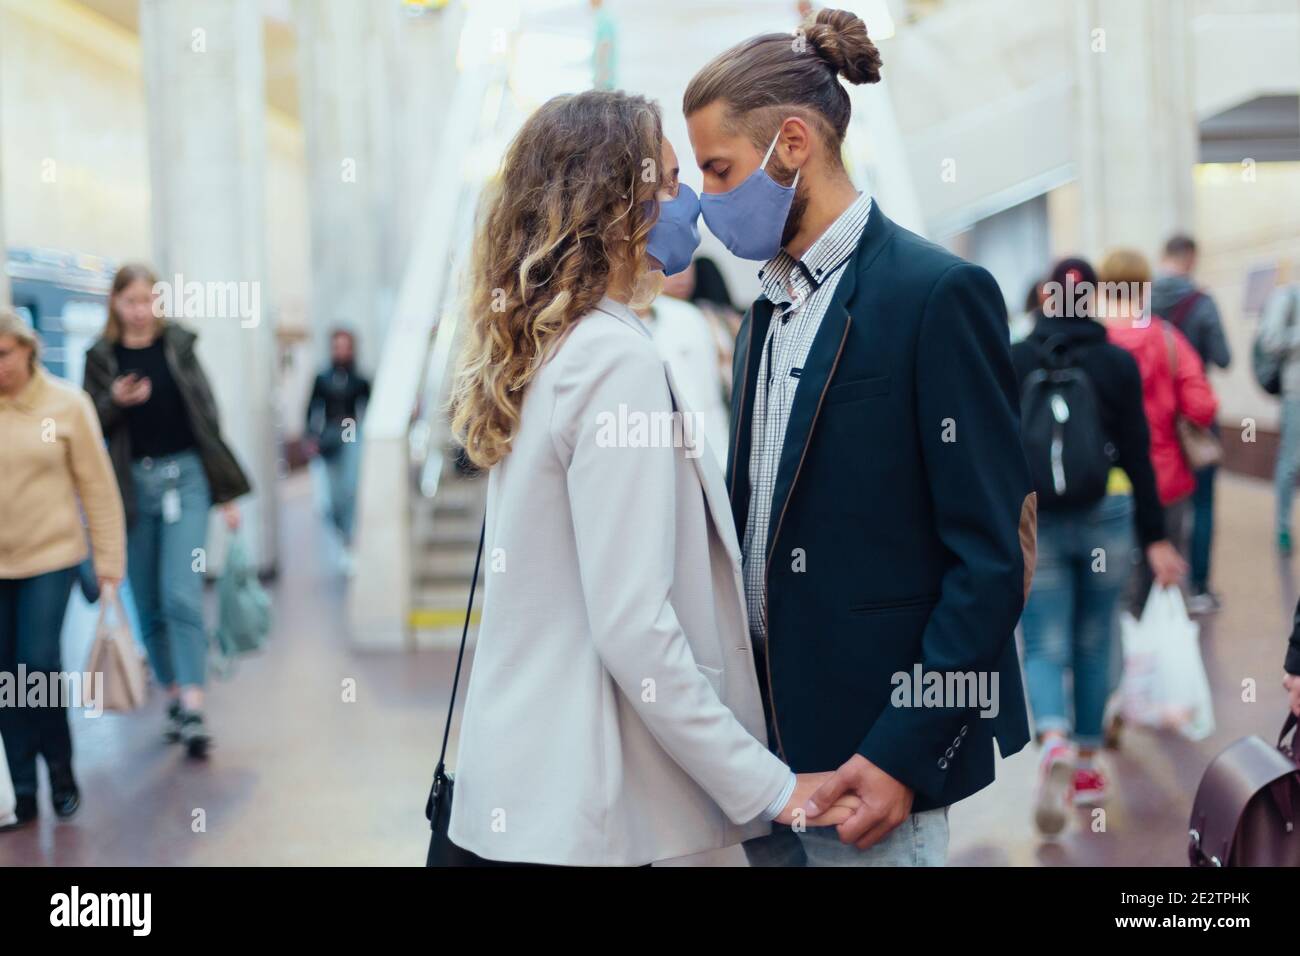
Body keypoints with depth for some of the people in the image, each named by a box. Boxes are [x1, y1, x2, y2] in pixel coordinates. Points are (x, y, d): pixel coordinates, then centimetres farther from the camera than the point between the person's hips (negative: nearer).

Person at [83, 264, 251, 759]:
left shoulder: (179, 345, 4)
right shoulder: (102, 356, 4)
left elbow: (207, 416, 6)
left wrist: (226, 493, 4)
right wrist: (114, 402, -16)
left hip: (184, 476, -2)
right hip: (131, 484, 2)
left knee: (181, 595, -12)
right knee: (149, 603, 8)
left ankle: (193, 709, -15)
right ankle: (174, 695, 23)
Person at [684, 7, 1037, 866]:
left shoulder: (938, 294, -12)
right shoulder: (770, 312, 12)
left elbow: (992, 558, -15)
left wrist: (903, 755, -18)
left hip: (874, 748, -7)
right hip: (771, 735, 7)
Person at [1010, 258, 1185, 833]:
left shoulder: (1013, 362, -3)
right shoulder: (1118, 364, -4)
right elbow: (1136, 457, -5)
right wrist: (1154, 538, 0)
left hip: (1034, 525, -1)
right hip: (1104, 521, 1)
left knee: (1045, 649, 2)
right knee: (1093, 647, 16)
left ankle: (1055, 743, -25)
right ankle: (1087, 765, 23)